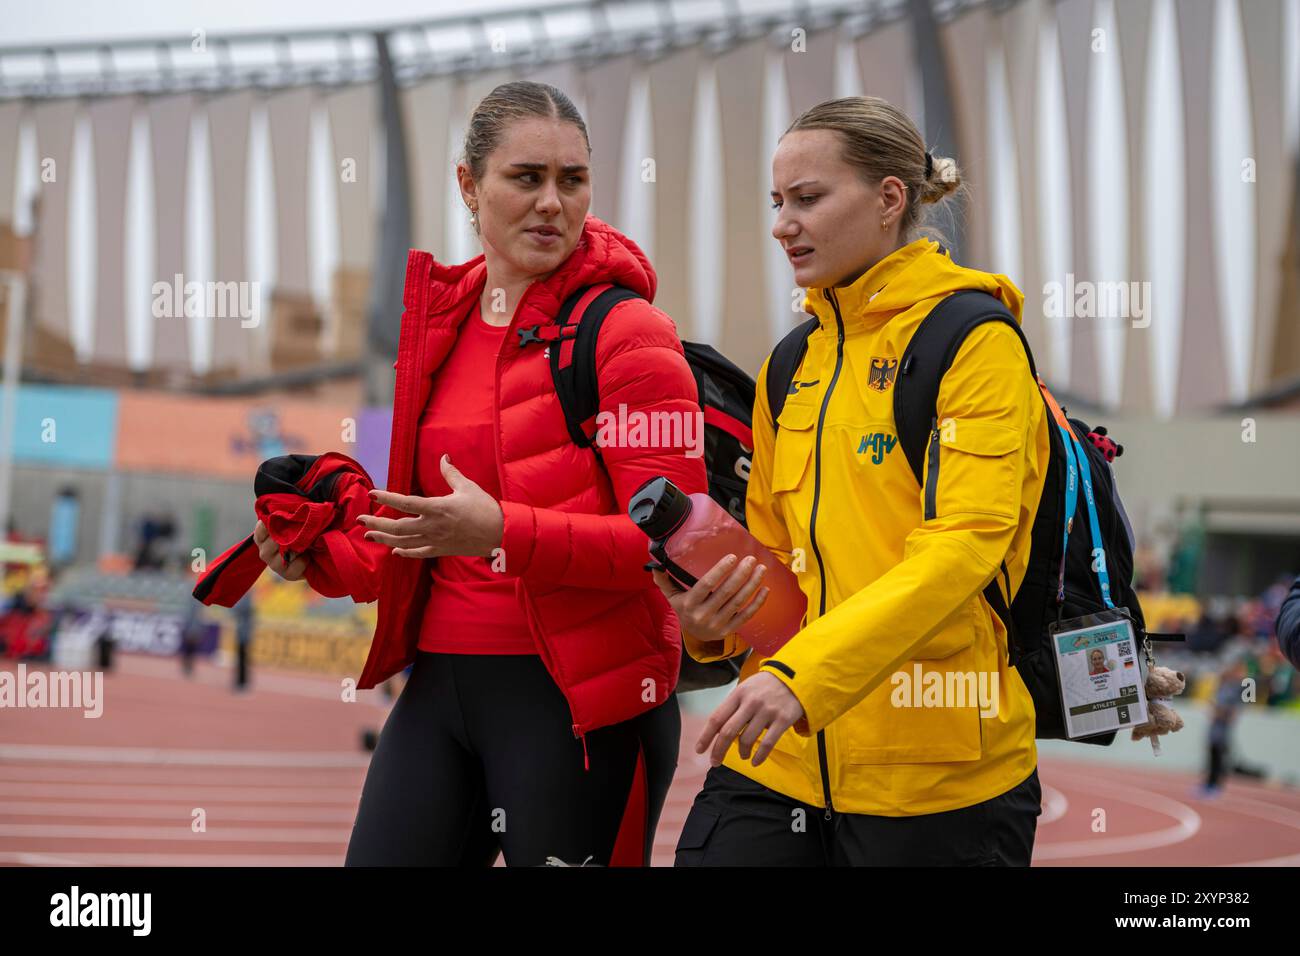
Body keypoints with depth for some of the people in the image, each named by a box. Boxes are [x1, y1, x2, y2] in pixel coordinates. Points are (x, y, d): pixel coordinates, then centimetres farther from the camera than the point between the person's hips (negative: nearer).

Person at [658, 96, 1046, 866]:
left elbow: (964, 545, -17)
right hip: (782, 755, 5)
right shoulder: (791, 366, 14)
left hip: (938, 769, -5)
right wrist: (712, 618, -2)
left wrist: (804, 672, -27)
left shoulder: (975, 341, -6)